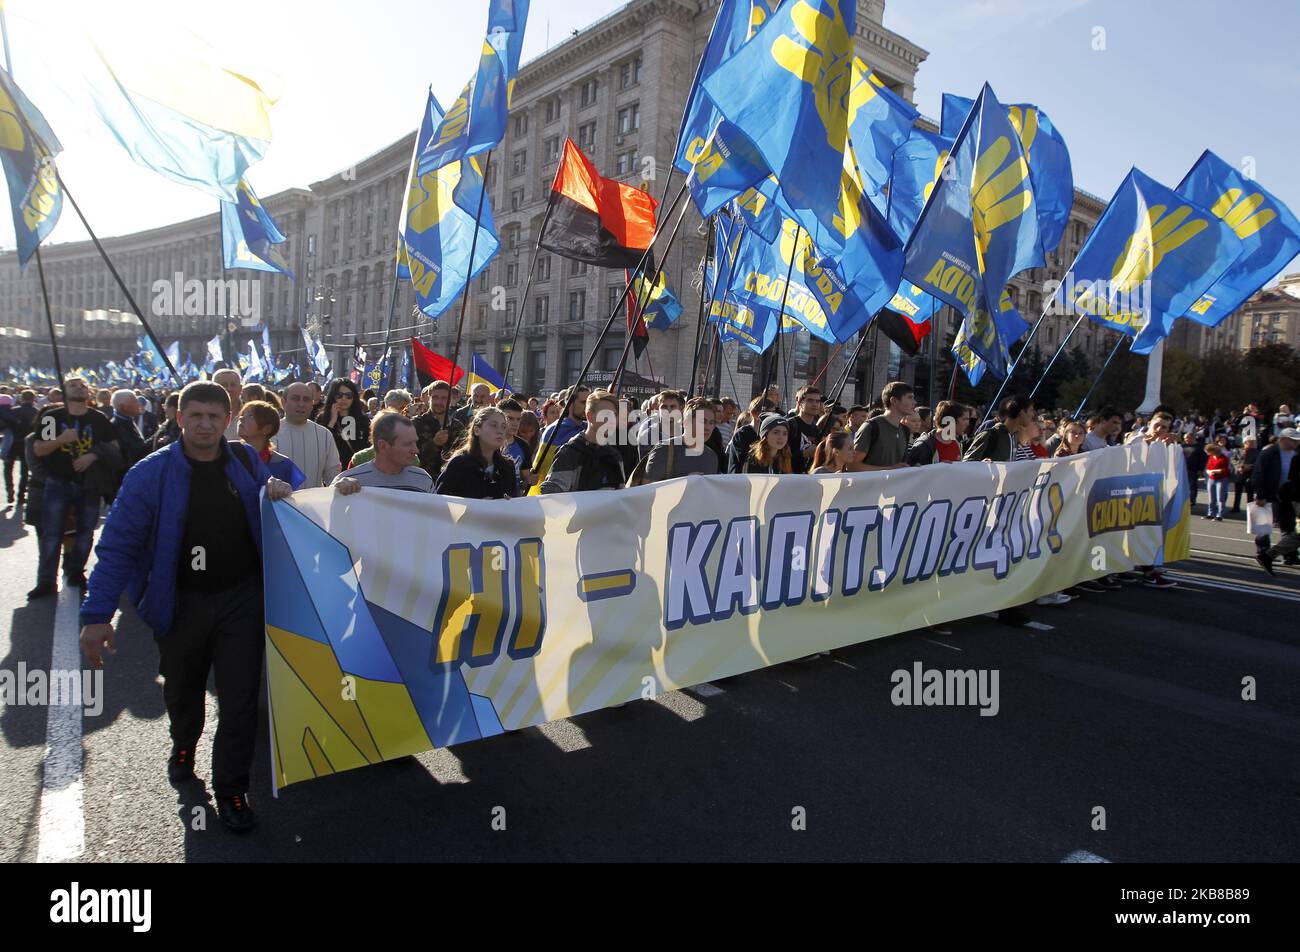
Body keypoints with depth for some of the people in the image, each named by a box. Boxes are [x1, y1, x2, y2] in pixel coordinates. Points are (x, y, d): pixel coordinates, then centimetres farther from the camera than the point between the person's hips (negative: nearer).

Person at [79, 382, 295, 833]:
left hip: (240, 596, 1)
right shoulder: (151, 473, -12)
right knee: (182, 689, 21)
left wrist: (278, 488, -9)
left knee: (240, 698, 1)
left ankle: (231, 789, 20)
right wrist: (96, 615, -18)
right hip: (180, 601, 0)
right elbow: (119, 546, -12)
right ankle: (183, 745, 54)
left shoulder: (246, 461, -3)